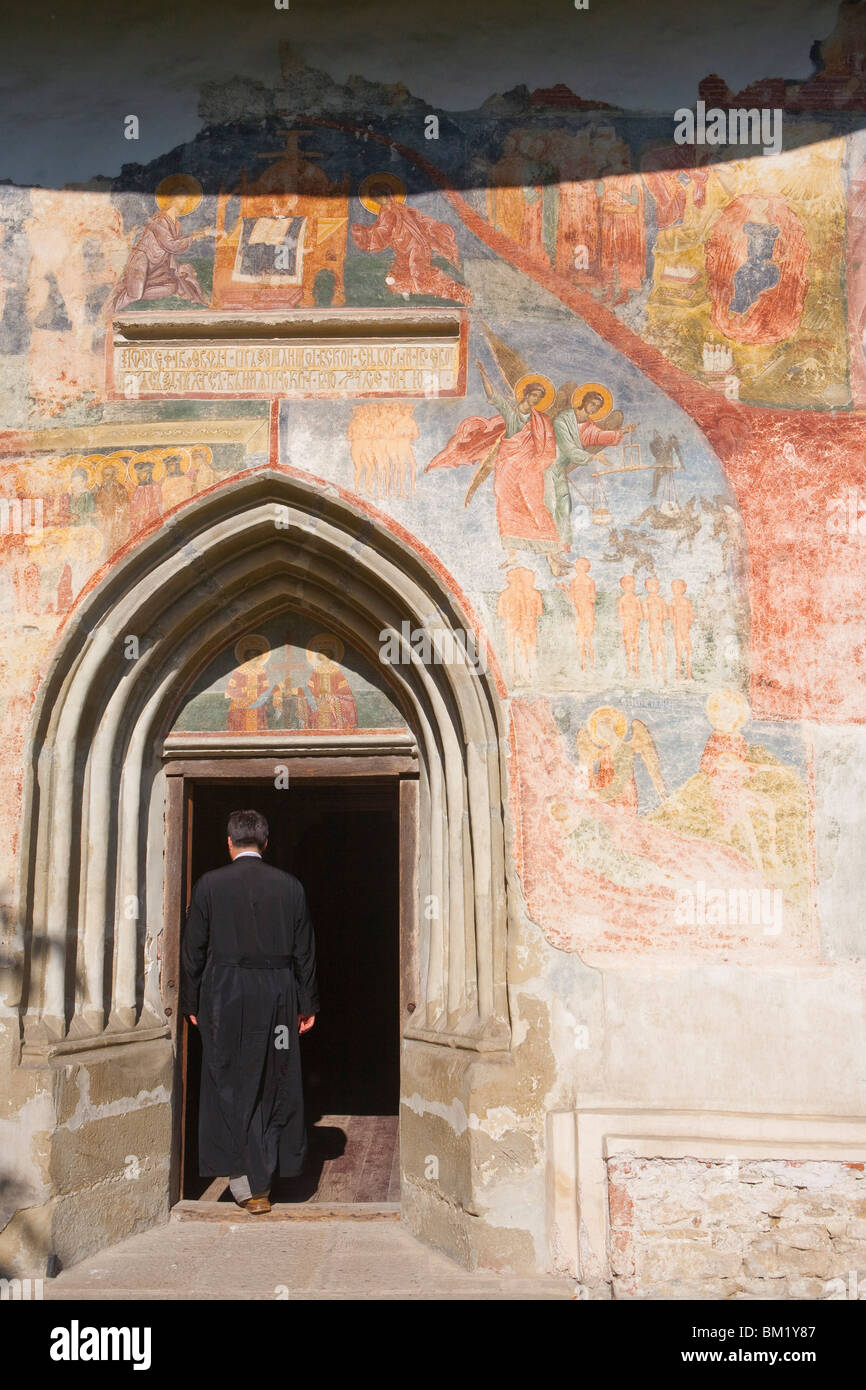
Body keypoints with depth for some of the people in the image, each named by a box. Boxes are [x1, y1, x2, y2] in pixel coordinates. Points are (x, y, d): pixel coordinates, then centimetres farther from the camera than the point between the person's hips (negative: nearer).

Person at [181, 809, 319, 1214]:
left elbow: (193, 949, -1)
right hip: (277, 997, 2)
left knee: (228, 1086, 7)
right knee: (274, 1085, 14)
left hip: (224, 996, -2)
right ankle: (264, 1176, 24)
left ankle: (248, 1185, 8)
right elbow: (304, 952, 5)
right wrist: (307, 1005, 12)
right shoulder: (290, 887, 2)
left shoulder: (209, 884, -3)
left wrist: (192, 1004, 7)